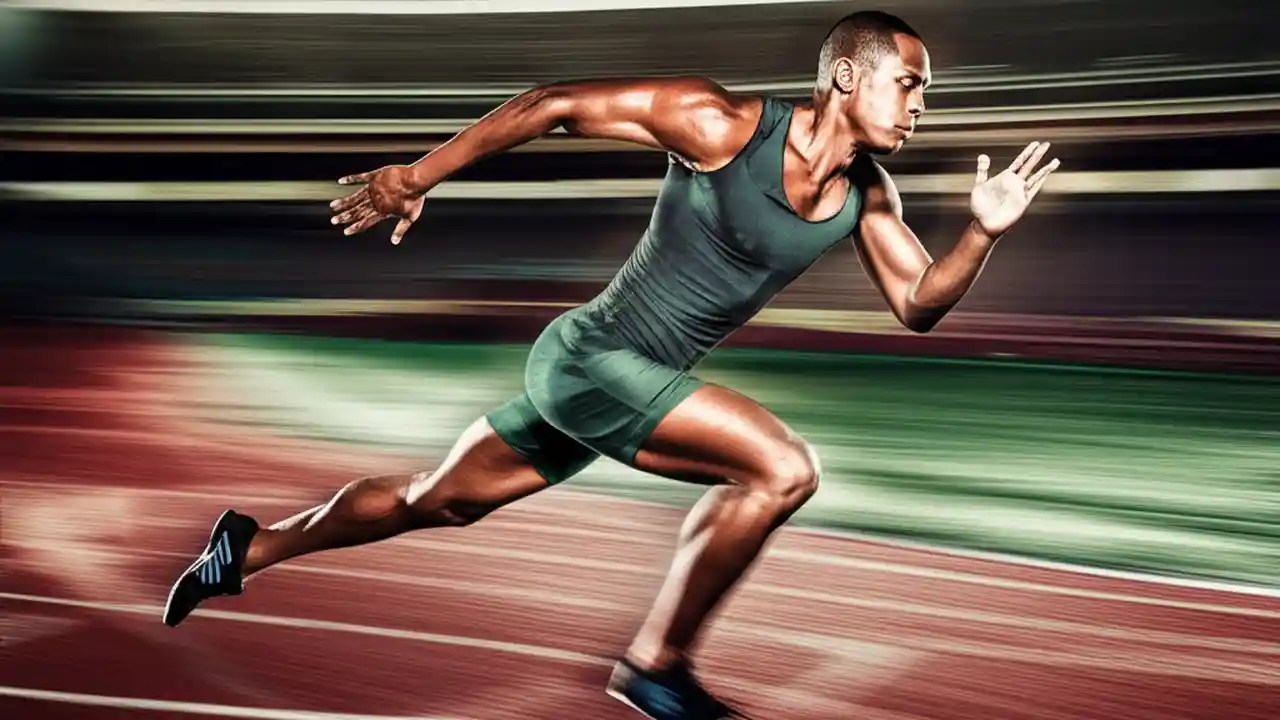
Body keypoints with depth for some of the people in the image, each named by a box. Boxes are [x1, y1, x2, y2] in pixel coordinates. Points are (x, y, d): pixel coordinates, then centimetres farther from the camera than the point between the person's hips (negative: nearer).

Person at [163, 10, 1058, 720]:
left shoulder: (866, 195, 1)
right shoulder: (723, 124, -19)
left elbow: (919, 305, 7)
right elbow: (556, 102, -15)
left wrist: (984, 232, -11)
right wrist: (420, 177, -13)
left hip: (609, 377, 7)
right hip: (590, 360, -7)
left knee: (437, 502, 19)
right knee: (783, 467, -19)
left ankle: (252, 546, 39)